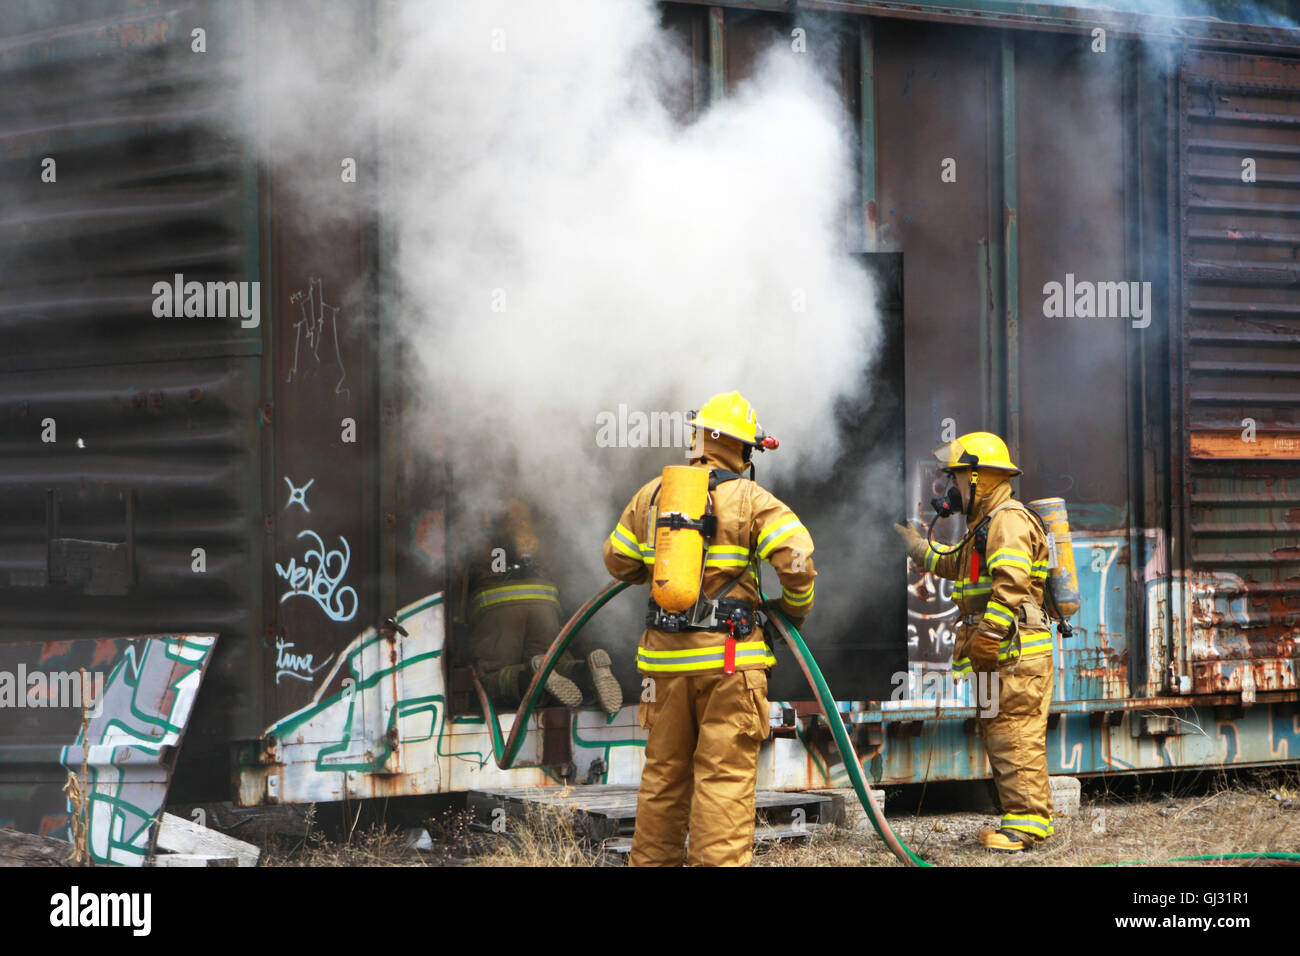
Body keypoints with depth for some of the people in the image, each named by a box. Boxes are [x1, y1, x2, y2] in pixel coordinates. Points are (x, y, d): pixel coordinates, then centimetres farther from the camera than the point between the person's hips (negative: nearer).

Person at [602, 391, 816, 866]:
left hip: (665, 657, 4)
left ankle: (652, 860, 22)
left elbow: (618, 560, 18)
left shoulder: (650, 496, 7)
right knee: (724, 774, -3)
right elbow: (796, 556, -16)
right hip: (729, 657, -4)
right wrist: (795, 607, 3)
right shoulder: (750, 500, -6)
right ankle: (719, 860, -7)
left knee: (664, 771, 15)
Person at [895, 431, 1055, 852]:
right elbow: (954, 564, 42)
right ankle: (1021, 818, 14)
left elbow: (1010, 587, -23)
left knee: (1015, 737, -11)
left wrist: (987, 637, -25)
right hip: (997, 659, 11)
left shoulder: (1008, 521, -11)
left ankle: (1028, 822, -12)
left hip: (1016, 655, -11)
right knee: (999, 738, 11)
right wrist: (913, 544, 45)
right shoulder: (985, 526, 24)